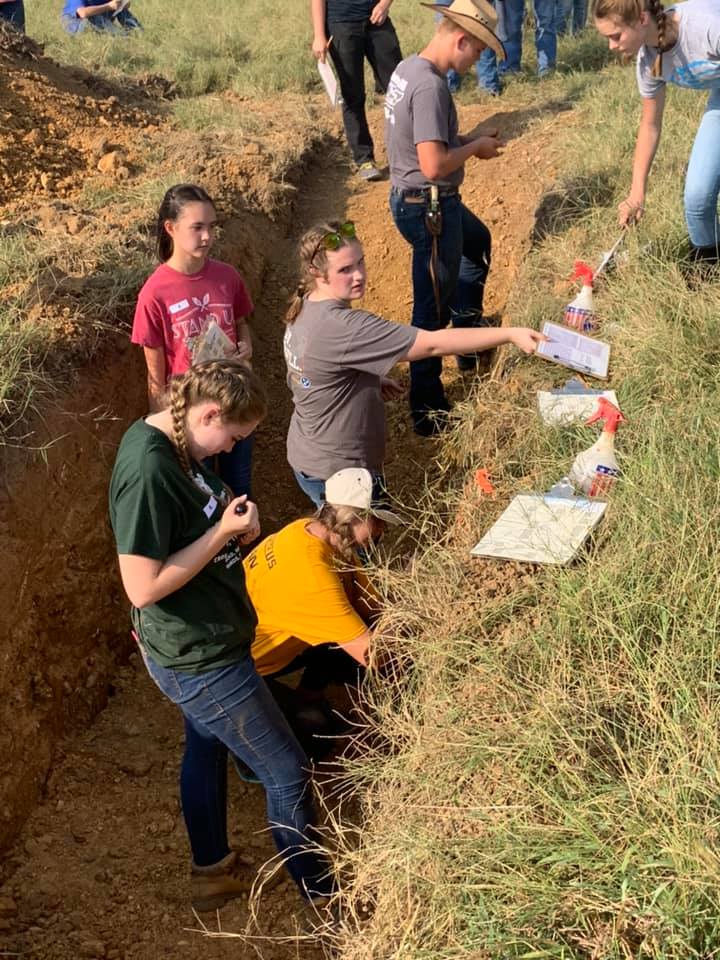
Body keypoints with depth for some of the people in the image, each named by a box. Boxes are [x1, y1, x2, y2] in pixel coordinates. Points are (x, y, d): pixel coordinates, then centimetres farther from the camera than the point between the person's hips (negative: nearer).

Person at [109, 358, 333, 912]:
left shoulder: (167, 441, -1)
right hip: (201, 659, -10)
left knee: (205, 748, 27)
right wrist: (222, 532, -25)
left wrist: (230, 523, -2)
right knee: (287, 773, 5)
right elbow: (143, 587, -30)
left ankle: (213, 873, 49)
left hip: (200, 644, 10)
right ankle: (325, 900, 25)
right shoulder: (147, 470, -31)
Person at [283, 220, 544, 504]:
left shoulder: (305, 309, -2)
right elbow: (433, 345, -35)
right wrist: (510, 334, -34)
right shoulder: (342, 327, -32)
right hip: (337, 473, -9)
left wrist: (372, 380, 3)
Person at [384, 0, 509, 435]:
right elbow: (433, 165, -31)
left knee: (477, 241, 35)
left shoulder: (408, 68, 4)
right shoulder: (430, 86, -26)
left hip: (414, 198, 11)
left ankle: (470, 335, 49)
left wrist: (468, 140, 6)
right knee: (433, 310, 1)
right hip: (428, 208, -11)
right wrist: (475, 147, -13)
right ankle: (429, 412, 14)